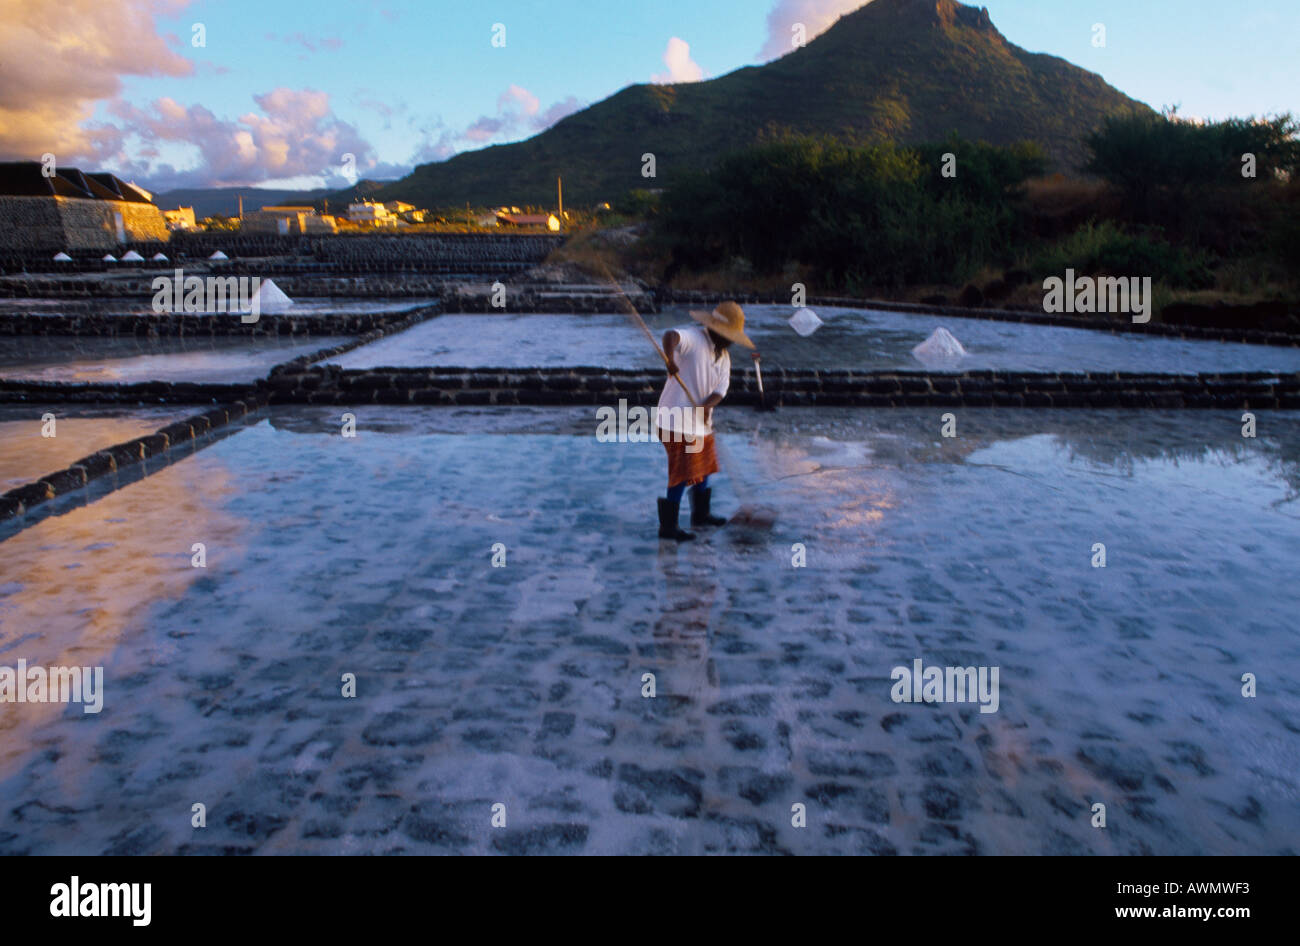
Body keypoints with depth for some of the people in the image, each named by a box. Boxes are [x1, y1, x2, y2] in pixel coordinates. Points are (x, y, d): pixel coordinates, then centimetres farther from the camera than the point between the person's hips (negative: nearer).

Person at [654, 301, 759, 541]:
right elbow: (671, 335, -37)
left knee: (703, 467, 22)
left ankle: (700, 514, 41)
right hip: (677, 421, -9)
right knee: (684, 473, -8)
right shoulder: (693, 337, -15)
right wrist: (670, 358, -58)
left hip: (701, 422, 9)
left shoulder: (723, 356, 9)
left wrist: (706, 405, -23)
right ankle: (668, 526, 1)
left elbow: (721, 390, -2)